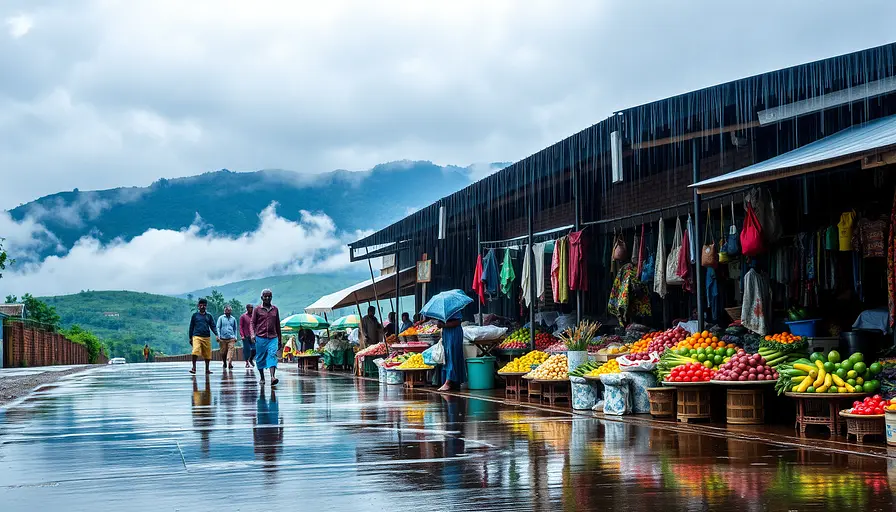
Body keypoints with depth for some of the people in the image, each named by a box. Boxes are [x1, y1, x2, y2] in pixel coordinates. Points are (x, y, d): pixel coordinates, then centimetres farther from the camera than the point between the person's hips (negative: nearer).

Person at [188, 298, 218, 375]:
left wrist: (216, 334, -7)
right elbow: (191, 327, 13)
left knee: (207, 354, 5)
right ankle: (194, 368, -16)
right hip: (197, 336, -2)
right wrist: (190, 338, 11)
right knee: (195, 352, -21)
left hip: (207, 337, 2)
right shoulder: (195, 315, 8)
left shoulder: (209, 316, 12)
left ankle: (207, 369, 17)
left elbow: (213, 326, 9)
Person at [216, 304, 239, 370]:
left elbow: (235, 329, 20)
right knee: (223, 352, 5)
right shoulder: (221, 318, 5)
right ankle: (224, 363, 24)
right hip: (223, 338, -1)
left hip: (231, 338, 1)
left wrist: (235, 337, 12)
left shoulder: (233, 319, 12)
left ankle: (230, 363, -22)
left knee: (231, 351, -15)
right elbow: (218, 327, 3)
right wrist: (218, 336, -6)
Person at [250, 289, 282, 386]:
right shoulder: (257, 310, 4)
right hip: (260, 338, -1)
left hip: (273, 338, 1)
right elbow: (252, 323, 2)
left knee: (272, 355, -16)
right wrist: (252, 334, -16)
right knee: (260, 358, 6)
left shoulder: (275, 309, 12)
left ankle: (273, 377, -29)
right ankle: (262, 378, 21)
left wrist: (280, 339, 20)